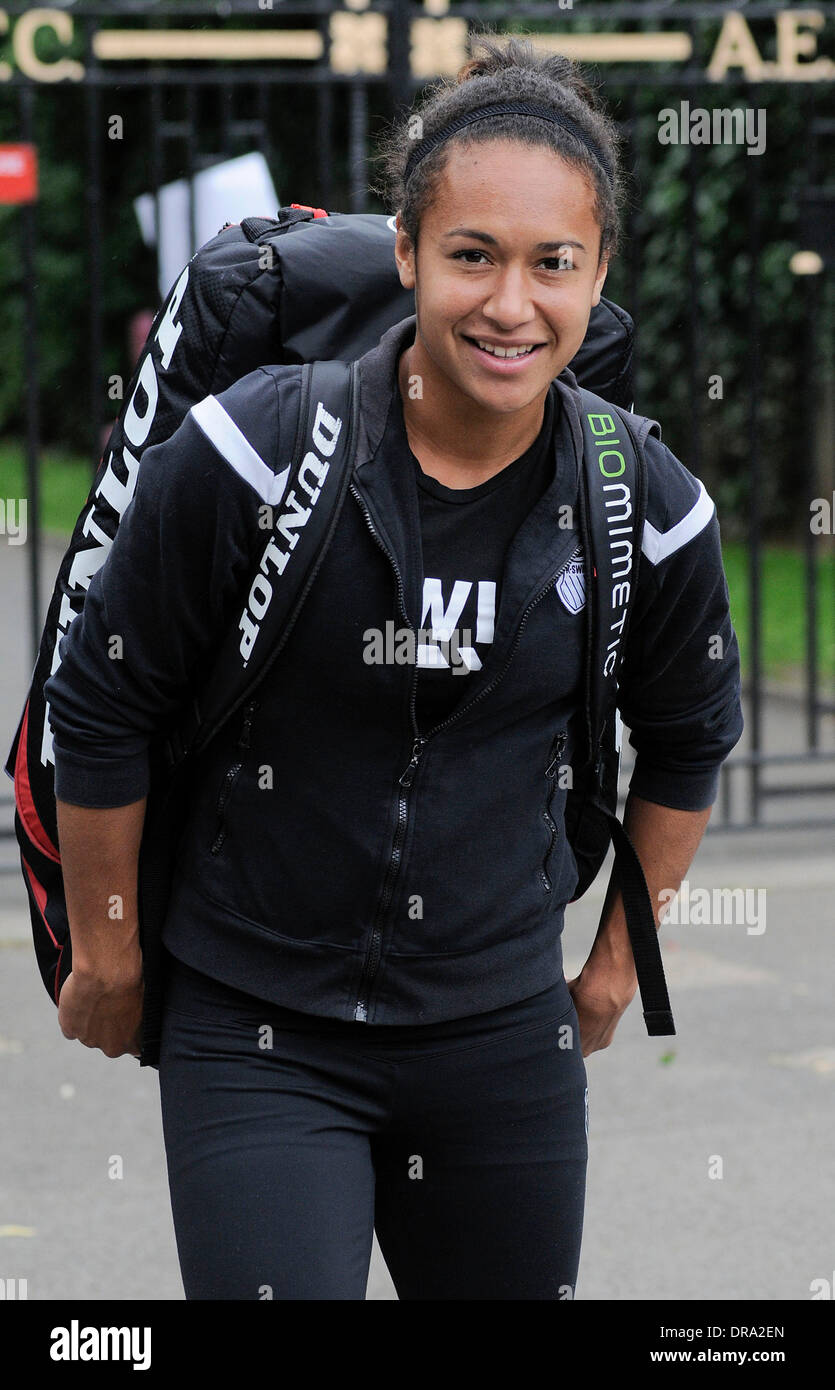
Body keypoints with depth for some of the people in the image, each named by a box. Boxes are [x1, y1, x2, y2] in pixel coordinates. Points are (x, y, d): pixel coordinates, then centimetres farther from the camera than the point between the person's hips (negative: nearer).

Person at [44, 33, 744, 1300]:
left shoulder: (649, 511, -5)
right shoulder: (251, 454, -15)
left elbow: (688, 742, 15)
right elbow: (100, 712, -4)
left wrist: (617, 963, 18)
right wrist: (106, 959, 4)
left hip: (505, 1039, 3)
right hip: (256, 1039, -3)